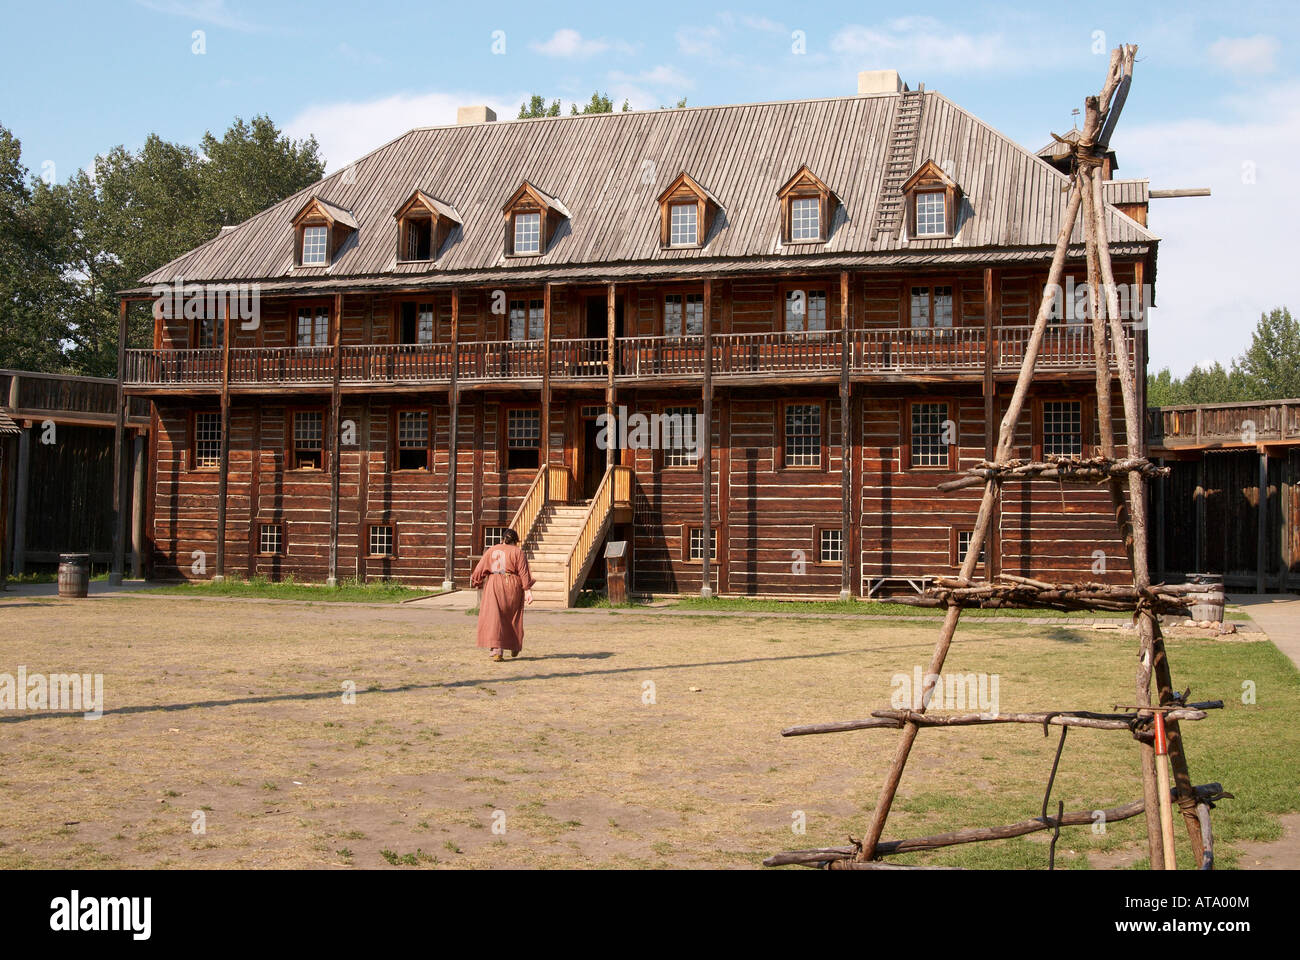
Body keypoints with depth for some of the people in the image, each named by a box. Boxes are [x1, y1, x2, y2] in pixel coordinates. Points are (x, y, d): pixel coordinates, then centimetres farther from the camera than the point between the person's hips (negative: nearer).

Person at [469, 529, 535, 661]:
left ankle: (496, 650, -19)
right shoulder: (517, 552, 3)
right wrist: (528, 590, -9)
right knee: (513, 617, 17)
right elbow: (524, 572, -5)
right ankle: (514, 647, 31)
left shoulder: (491, 551, 10)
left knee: (494, 617, -4)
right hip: (512, 586, 0)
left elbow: (480, 569, 8)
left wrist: (476, 583, 20)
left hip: (494, 586, 0)